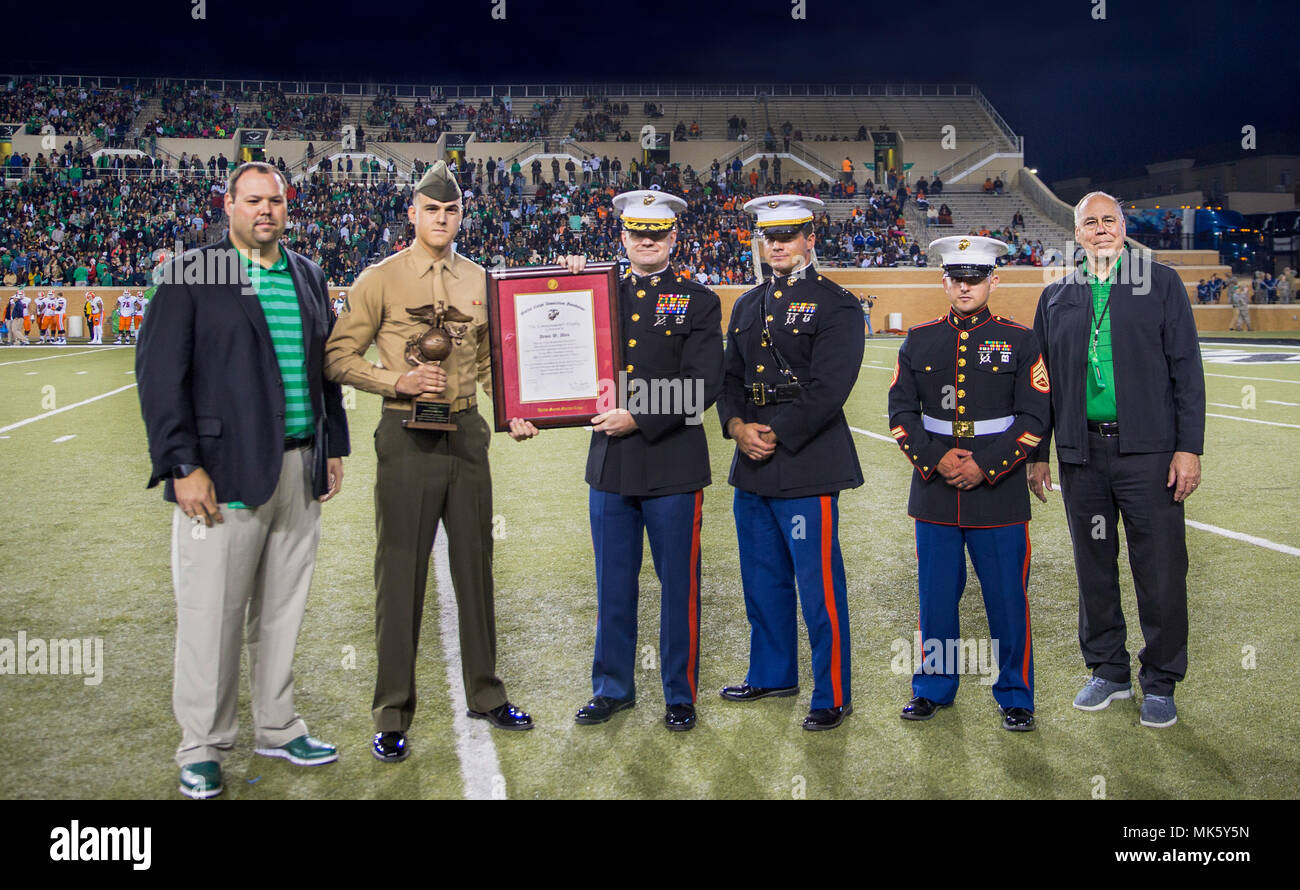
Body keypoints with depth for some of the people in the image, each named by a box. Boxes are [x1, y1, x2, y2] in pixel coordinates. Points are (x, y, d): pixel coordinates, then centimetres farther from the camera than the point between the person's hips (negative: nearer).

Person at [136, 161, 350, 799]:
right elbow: (159, 373, -8)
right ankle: (201, 748, 16)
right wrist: (182, 466, -13)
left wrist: (334, 449, 14)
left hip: (300, 469, 5)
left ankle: (277, 728, 28)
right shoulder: (191, 275, -3)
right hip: (225, 471, -5)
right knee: (211, 616, 1)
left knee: (282, 610, 14)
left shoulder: (308, 277, 14)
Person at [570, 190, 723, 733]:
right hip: (610, 464, 4)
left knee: (679, 586, 6)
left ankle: (680, 695, 21)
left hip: (672, 466, -3)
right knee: (613, 585, 12)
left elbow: (704, 386, -10)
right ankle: (613, 687, 27)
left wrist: (639, 418, -17)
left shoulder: (699, 302, 0)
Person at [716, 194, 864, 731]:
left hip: (807, 464, -7)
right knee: (762, 579, 17)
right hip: (752, 466, 7)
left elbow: (829, 388, -15)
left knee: (818, 585, -2)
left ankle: (832, 696, 11)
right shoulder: (747, 306, 16)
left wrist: (776, 436, -16)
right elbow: (730, 376, 15)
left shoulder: (836, 305, -6)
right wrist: (737, 426, -4)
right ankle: (773, 673, 34)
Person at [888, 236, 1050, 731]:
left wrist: (984, 466, -13)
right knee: (935, 596, 9)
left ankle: (1015, 696, 19)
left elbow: (1033, 417, -3)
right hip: (934, 492, 2)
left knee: (1007, 598, 4)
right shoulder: (920, 340, 7)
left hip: (999, 494, -2)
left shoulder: (1019, 341, 2)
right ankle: (933, 688, 24)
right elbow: (901, 412, 4)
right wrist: (935, 459, -10)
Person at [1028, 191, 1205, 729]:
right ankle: (1108, 672, 25)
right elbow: (1042, 379, 15)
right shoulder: (1057, 296, 13)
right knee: (1094, 568, 10)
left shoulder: (1162, 283, 5)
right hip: (1082, 453, 3)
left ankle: (1160, 683, 14)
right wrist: (1037, 454, 11)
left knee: (1161, 572, 0)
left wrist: (1189, 448, -7)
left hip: (1148, 452, -3)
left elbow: (1186, 368, 0)